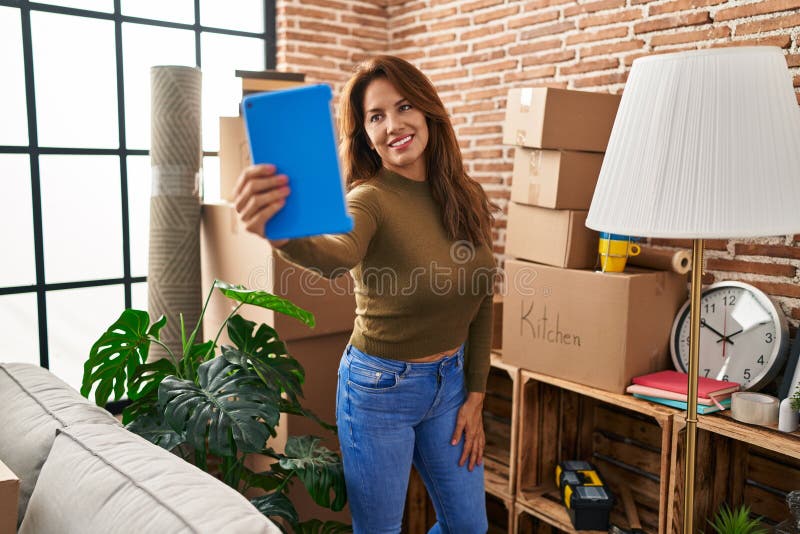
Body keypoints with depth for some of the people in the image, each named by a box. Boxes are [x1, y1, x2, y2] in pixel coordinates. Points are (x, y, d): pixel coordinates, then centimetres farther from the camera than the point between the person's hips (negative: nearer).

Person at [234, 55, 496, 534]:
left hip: (451, 381, 5)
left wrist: (475, 397, 4)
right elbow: (338, 254, -44)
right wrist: (283, 236, -66)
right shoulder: (370, 198, -19)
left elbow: (481, 305, 5)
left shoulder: (469, 198, -3)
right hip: (381, 386, -5)